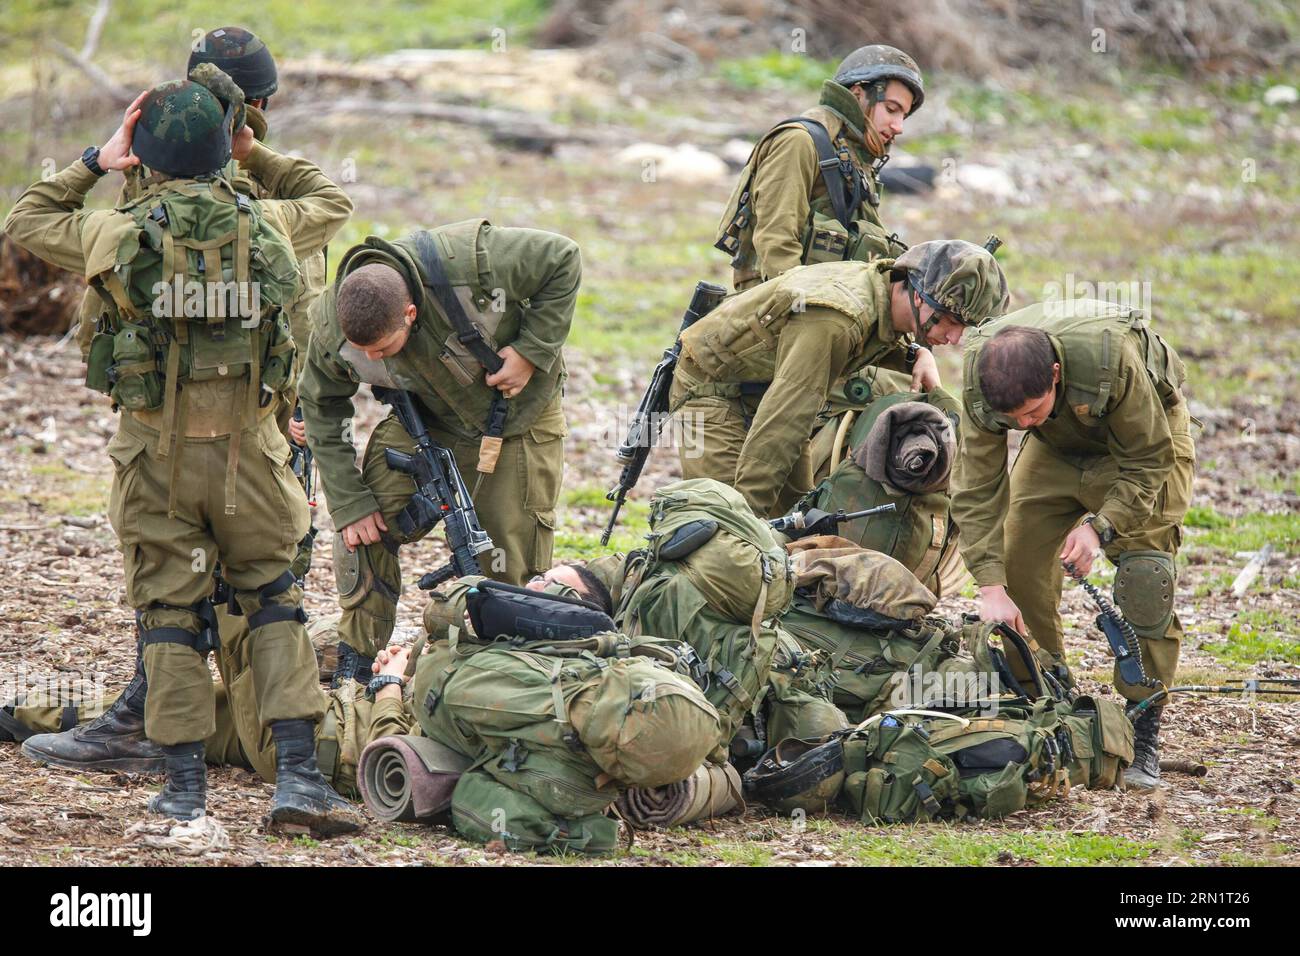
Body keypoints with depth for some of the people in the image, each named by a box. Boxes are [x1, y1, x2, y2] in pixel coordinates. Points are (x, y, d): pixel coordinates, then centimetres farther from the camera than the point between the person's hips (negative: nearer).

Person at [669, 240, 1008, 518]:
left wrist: (918, 355, -6)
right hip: (714, 388, -9)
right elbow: (784, 420, -39)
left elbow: (878, 340, 18)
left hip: (761, 389, 9)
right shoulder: (836, 321, -38)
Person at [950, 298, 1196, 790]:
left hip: (1145, 439, -4)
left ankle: (1143, 732, -12)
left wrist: (1100, 525, -39)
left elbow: (1147, 459, -26)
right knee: (1021, 566, -7)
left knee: (1143, 576, -17)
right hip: (1058, 448, 4)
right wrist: (991, 585, -31)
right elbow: (978, 485, -24)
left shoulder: (1111, 358, -41)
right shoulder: (980, 379, -30)